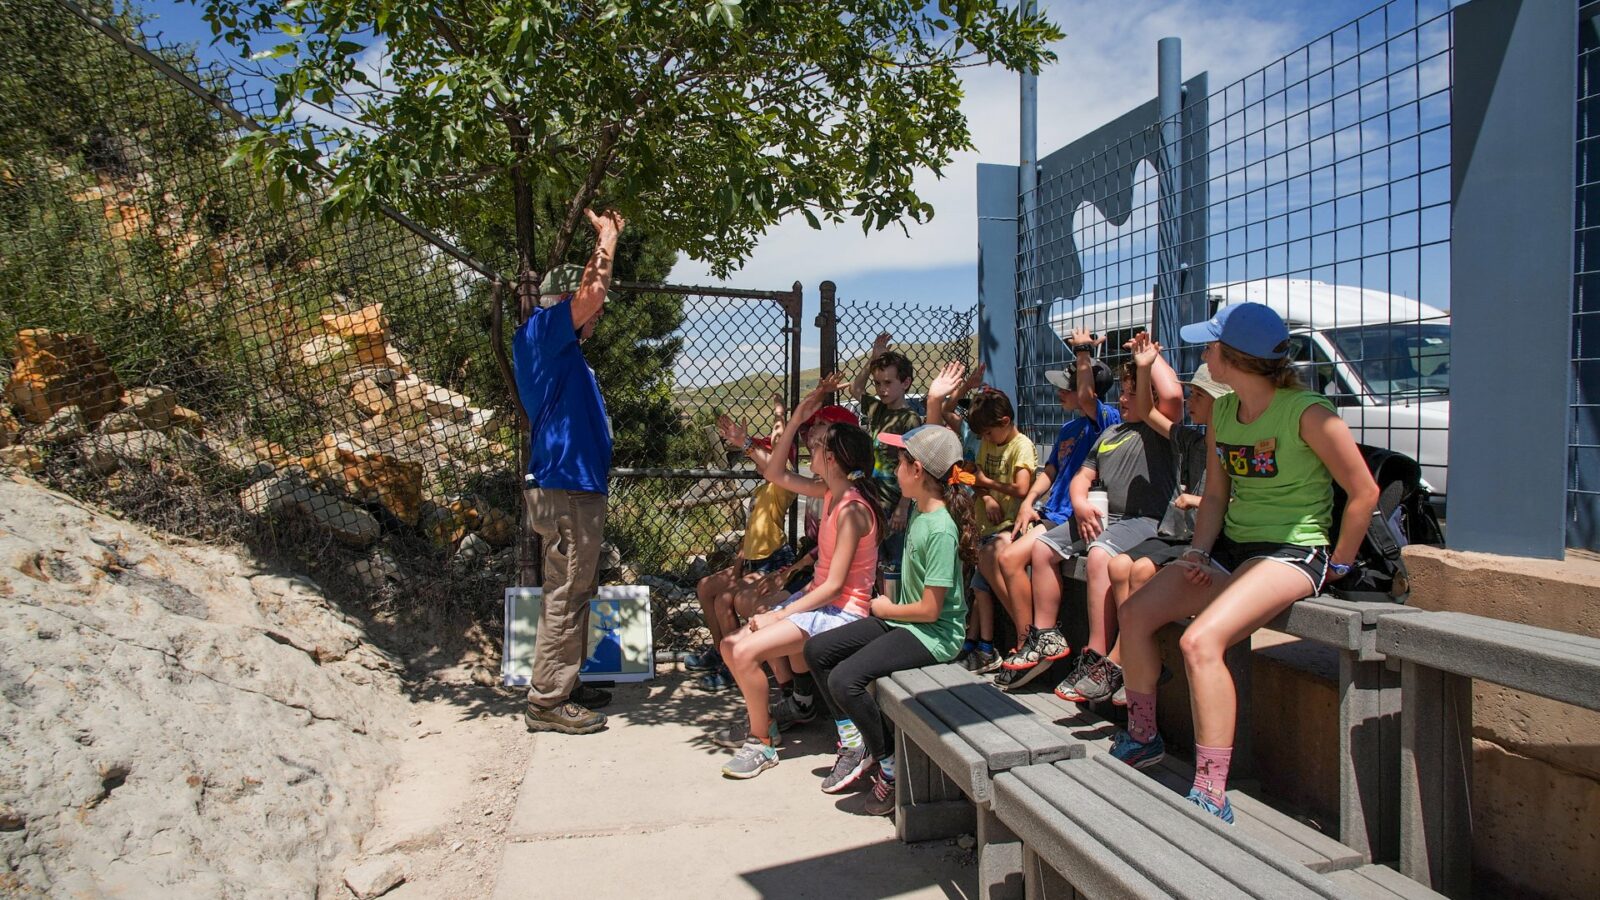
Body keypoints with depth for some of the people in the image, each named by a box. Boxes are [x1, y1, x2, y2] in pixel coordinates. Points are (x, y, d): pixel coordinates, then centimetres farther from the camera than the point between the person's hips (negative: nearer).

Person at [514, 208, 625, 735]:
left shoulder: (562, 348, 19)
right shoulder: (539, 334, -9)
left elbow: (591, 298, 32)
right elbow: (591, 293, -20)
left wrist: (608, 238, 28)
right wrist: (606, 236, -4)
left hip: (577, 488, 10)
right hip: (565, 492, -10)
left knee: (576, 594, 16)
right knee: (566, 597, -5)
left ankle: (563, 686, 26)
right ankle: (547, 701, 3)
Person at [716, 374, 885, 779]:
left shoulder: (852, 510, -22)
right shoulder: (829, 492, 4)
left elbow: (835, 584, -23)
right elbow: (775, 473, 15)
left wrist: (780, 615, -18)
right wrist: (797, 418, 6)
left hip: (841, 611, -9)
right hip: (817, 597, 9)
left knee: (746, 652, -23)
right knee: (731, 645, 3)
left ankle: (763, 743, -4)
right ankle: (760, 722, 19)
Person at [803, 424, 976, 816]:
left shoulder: (941, 529, -24)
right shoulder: (919, 509, 2)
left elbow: (930, 609, -24)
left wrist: (886, 609, -5)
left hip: (934, 634, -10)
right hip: (901, 619, 10)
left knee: (845, 680, -26)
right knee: (817, 651, 7)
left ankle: (890, 765, -3)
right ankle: (854, 743, 17)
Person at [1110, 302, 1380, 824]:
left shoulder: (1307, 412, -15)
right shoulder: (1222, 413, 7)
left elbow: (1364, 491, -11)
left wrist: (1338, 566, -6)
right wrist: (1198, 551, -2)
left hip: (1292, 551, -8)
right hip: (1232, 545, 8)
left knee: (1200, 641, -29)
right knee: (1135, 612, 0)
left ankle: (1211, 796, -21)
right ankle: (1142, 737, 19)